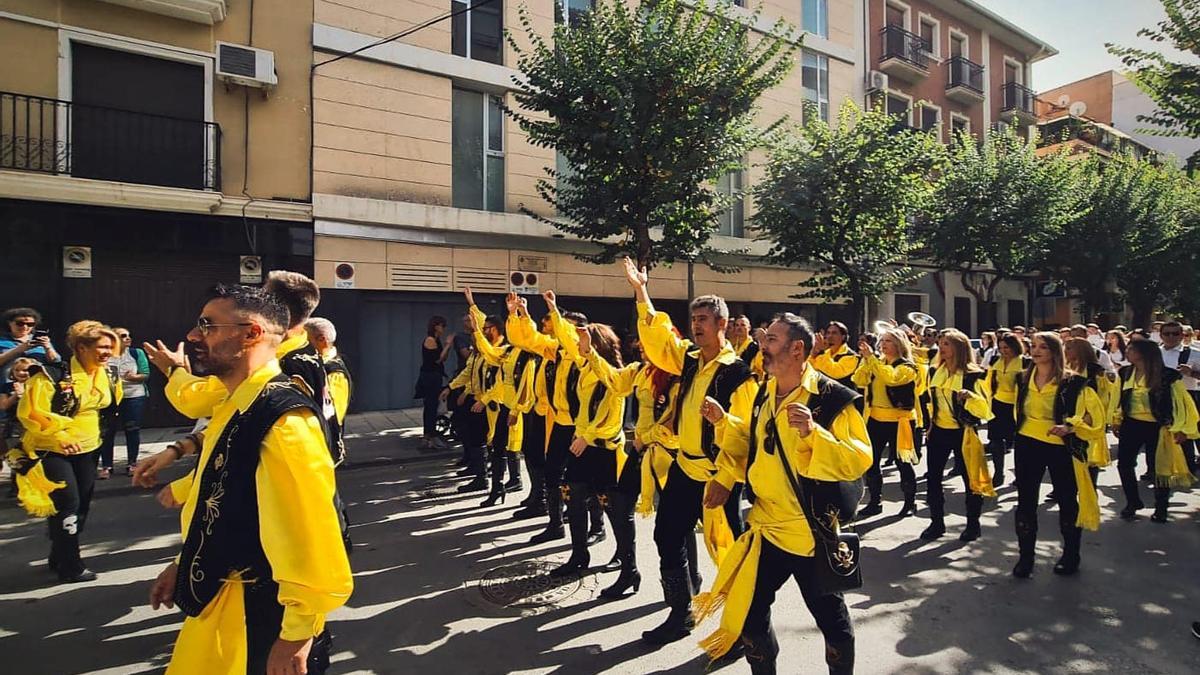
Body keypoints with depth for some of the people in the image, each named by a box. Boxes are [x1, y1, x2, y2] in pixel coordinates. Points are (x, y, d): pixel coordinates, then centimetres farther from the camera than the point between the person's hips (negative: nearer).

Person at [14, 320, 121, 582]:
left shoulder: (106, 376, 2)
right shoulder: (53, 375, -20)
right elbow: (29, 412, -21)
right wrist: (59, 437, -27)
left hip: (87, 450, 7)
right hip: (53, 451, -7)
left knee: (82, 506, 12)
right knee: (66, 504, -8)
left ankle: (59, 557, 31)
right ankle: (70, 567, 5)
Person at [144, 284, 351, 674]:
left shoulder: (282, 417, -27)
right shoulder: (236, 405, 6)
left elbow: (311, 536, -28)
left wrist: (296, 635, -23)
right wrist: (186, 563, 21)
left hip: (260, 613, -9)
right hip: (220, 603, 9)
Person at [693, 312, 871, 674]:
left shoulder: (834, 399, -16)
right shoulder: (765, 394, 6)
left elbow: (859, 460, -22)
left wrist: (813, 433, -33)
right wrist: (723, 420, 6)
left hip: (813, 531, -6)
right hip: (765, 526, 6)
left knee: (832, 619, 11)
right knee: (748, 613, 13)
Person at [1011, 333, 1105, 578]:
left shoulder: (1072, 382, -11)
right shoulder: (1024, 379, 3)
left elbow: (1094, 414, -10)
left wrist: (1069, 426, -23)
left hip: (1061, 448, -4)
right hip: (1028, 446, 4)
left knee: (1067, 501, 10)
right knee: (1026, 501, 5)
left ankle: (1070, 556, 28)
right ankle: (1026, 556, 15)